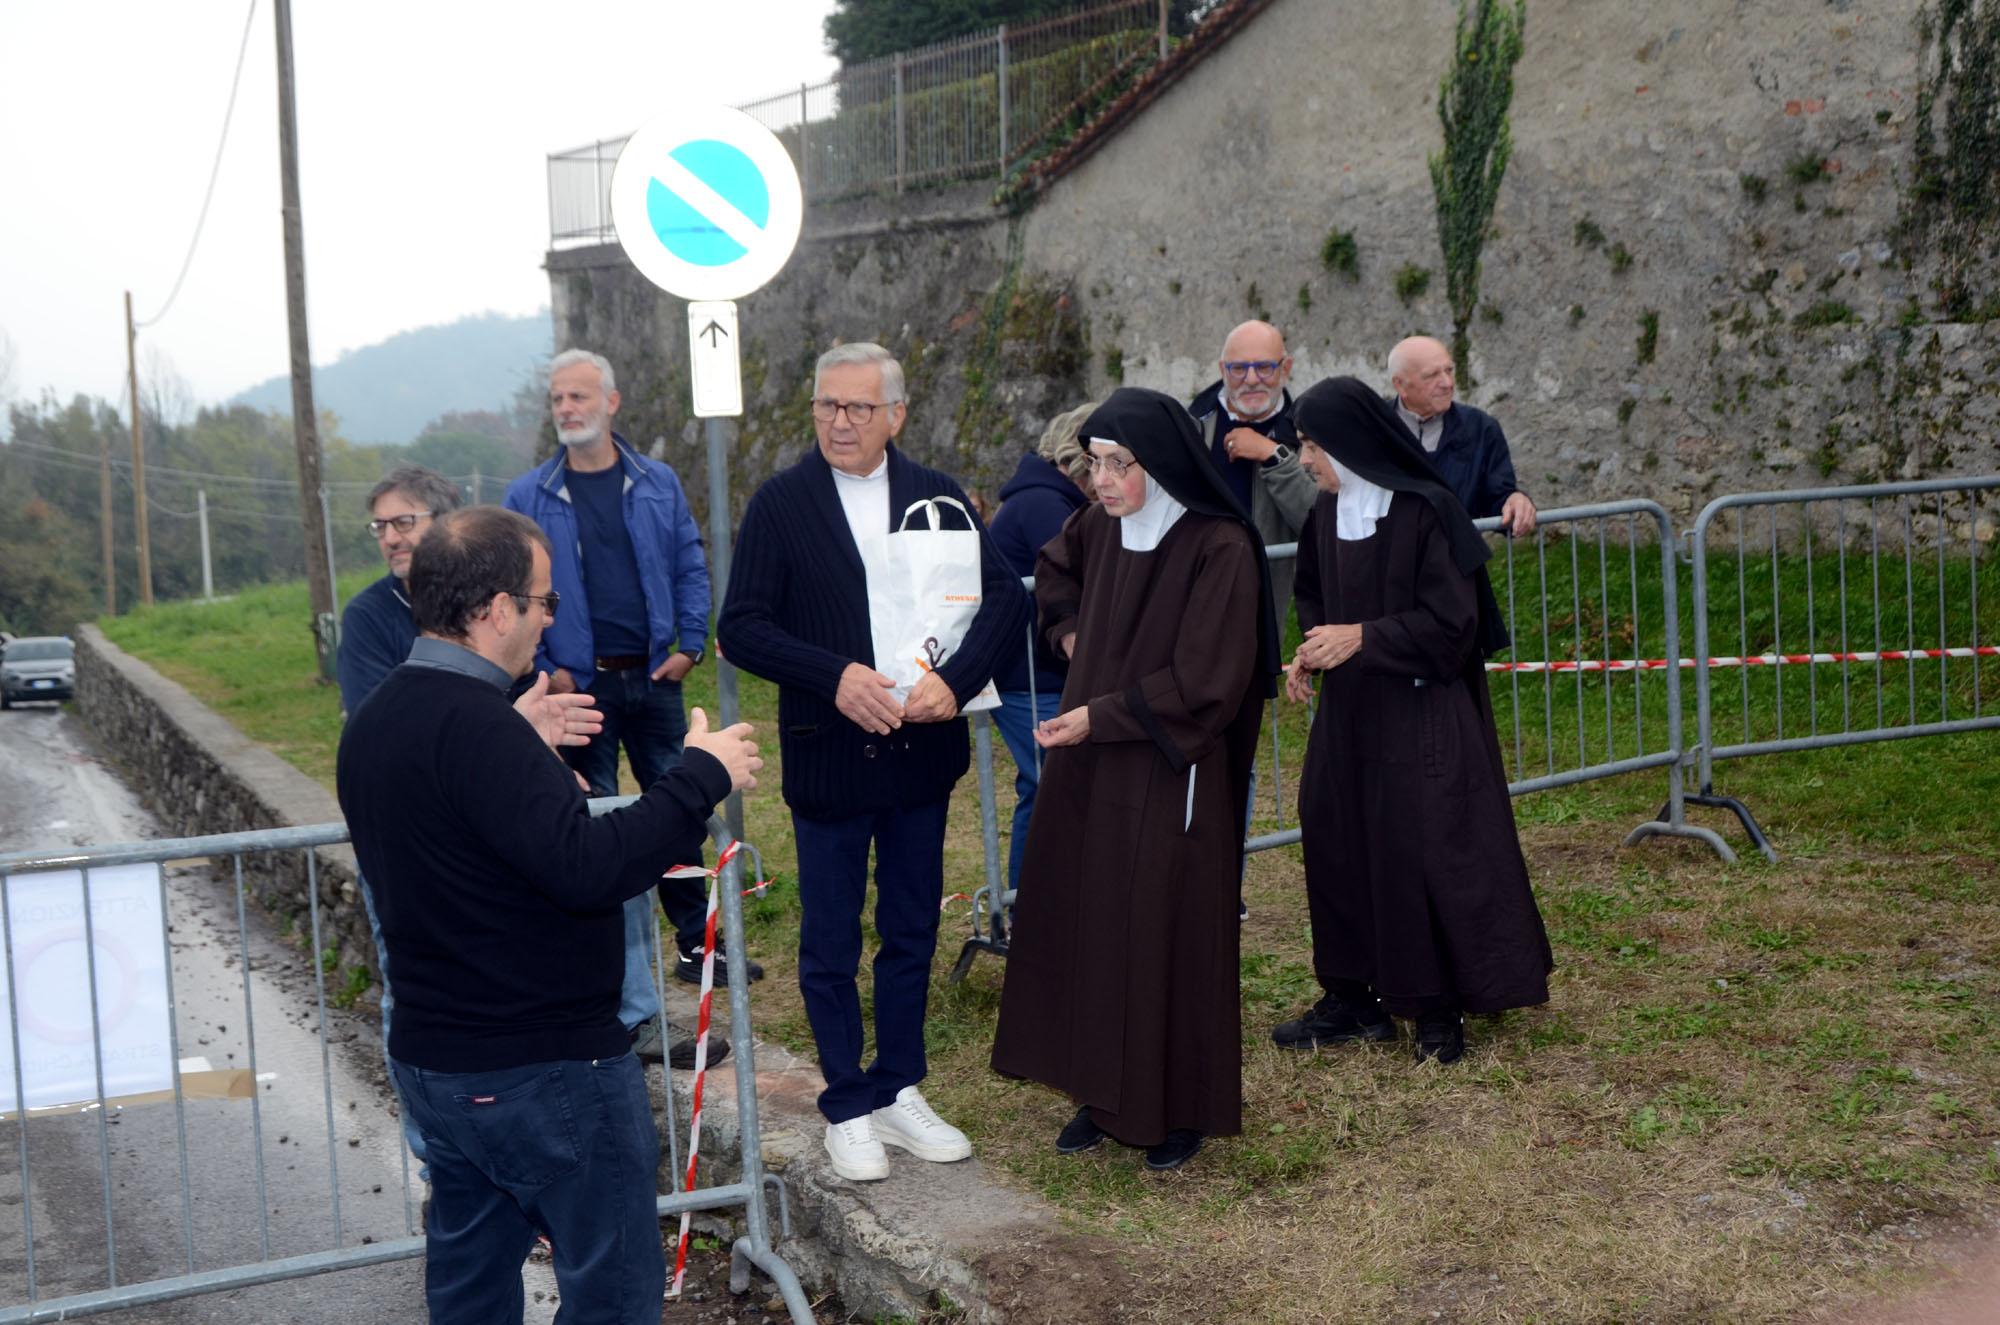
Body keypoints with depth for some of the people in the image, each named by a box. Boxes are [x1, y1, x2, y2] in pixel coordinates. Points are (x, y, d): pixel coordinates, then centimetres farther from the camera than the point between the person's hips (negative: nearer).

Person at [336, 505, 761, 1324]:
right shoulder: (473, 725, -24)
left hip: (431, 1062, 10)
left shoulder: (375, 722, 6)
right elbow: (589, 870, -31)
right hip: (543, 1072, -9)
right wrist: (702, 775, -22)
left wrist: (528, 744, 18)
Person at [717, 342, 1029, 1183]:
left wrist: (955, 681, -20)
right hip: (828, 758, -2)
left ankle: (899, 1091, 28)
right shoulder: (781, 503, -4)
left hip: (921, 754, 3)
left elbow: (1006, 597, -4)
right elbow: (741, 628, -8)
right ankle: (848, 1110, 21)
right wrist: (835, 676, -22)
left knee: (911, 936, 14)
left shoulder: (938, 497, 3)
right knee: (830, 947, 7)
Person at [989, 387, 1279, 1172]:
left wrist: (1099, 715, -19)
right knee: (1086, 928, 10)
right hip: (1088, 770, 6)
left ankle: (1182, 1111, 18)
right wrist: (1070, 634, 10)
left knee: (1168, 937, 3)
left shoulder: (1220, 547, -16)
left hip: (1171, 778, -6)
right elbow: (1054, 572, 28)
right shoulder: (1099, 527, 4)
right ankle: (1104, 1096, 24)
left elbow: (1202, 681, -18)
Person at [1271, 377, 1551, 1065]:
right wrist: (1313, 648, 1)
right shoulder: (1326, 515, 6)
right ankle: (1353, 997, 19)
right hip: (1348, 709, 7)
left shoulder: (1424, 511, -15)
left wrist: (1362, 637, -17)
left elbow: (1450, 619, -16)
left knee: (1422, 851, -3)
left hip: (1418, 714, -7)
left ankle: (1439, 1009, 10)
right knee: (1337, 842, 8)